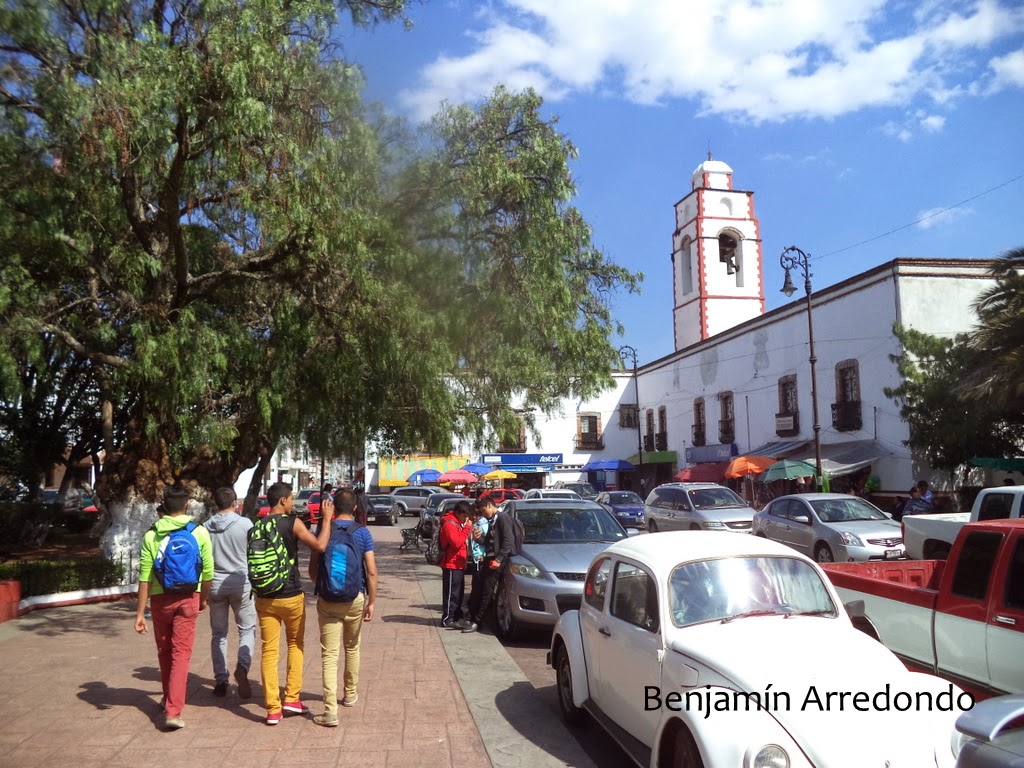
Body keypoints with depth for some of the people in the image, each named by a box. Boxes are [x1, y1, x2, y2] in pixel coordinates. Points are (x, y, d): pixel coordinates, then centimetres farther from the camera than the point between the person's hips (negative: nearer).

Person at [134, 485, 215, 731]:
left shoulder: (151, 535, -3)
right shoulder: (199, 532, -4)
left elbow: (145, 577, -5)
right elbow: (208, 571, -1)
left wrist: (140, 612, -2)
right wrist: (204, 598, 15)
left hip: (160, 599, 1)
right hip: (188, 598, -1)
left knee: (164, 652, 19)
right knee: (181, 654, 1)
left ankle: (170, 700, 35)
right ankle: (173, 711, -7)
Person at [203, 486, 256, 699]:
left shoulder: (206, 527, 0)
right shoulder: (245, 524, -10)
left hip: (215, 585, 3)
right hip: (240, 583, -3)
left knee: (218, 634, 14)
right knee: (247, 629, 10)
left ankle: (220, 681, 16)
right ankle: (242, 667, -12)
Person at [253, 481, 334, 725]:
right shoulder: (293, 523, -12)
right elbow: (320, 545, -20)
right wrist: (327, 518, -9)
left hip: (264, 597, 3)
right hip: (291, 595, -3)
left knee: (269, 651, 7)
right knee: (295, 645, 17)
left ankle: (273, 709, 8)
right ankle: (291, 698, 15)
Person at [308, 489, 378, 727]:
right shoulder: (362, 532, -5)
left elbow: (312, 570, 1)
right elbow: (372, 571, -9)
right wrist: (371, 602, -2)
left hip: (328, 600, -1)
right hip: (356, 598, 1)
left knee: (330, 654, -1)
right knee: (352, 648, 21)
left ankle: (331, 711, -7)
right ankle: (350, 694, 37)